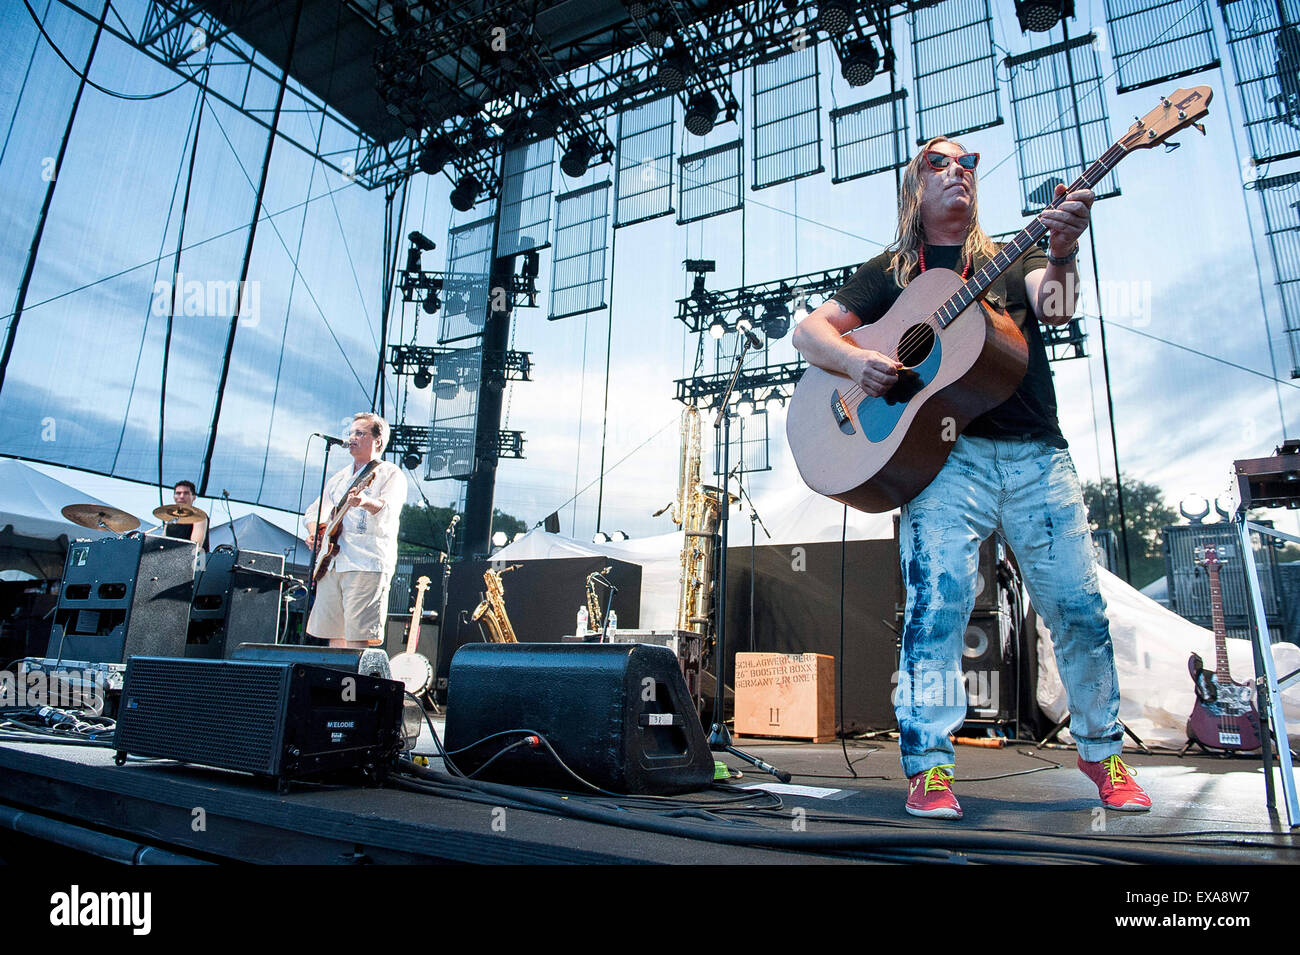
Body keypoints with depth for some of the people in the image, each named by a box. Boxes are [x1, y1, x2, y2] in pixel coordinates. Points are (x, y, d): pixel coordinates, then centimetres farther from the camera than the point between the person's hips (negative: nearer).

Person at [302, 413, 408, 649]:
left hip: (367, 565, -7)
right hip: (330, 565, 7)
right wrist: (315, 533, 8)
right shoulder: (339, 478, 23)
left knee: (359, 639, -11)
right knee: (334, 636, 8)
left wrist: (367, 502, -39)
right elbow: (313, 512, 30)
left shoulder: (390, 474, 2)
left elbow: (389, 510, -17)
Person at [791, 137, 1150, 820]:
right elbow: (809, 330, 7)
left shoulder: (1013, 260, 21)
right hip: (945, 453, -2)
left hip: (1037, 456, 3)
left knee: (1080, 609, 2)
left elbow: (1056, 307, -1)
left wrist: (1062, 254, -23)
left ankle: (1101, 750, 23)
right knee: (938, 599, -18)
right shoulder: (891, 272, 17)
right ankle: (929, 768, -10)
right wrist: (856, 360, -14)